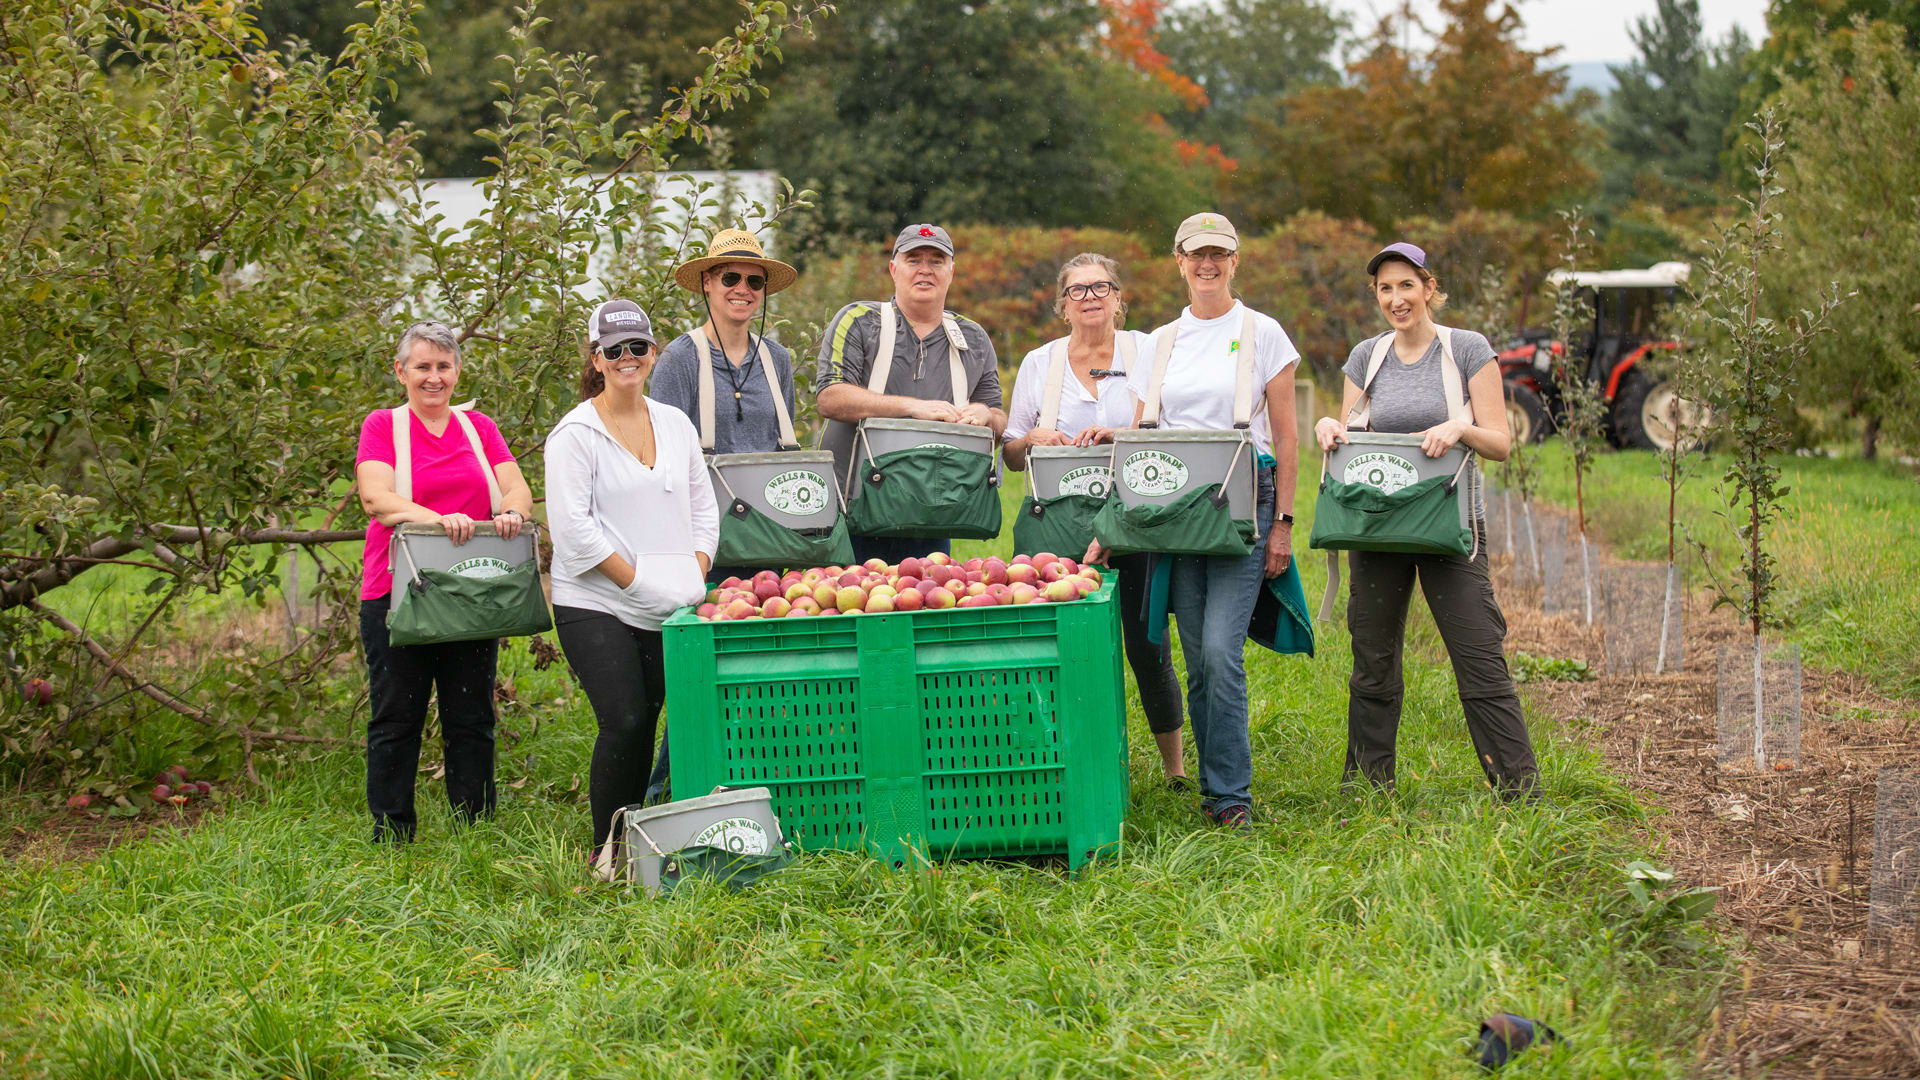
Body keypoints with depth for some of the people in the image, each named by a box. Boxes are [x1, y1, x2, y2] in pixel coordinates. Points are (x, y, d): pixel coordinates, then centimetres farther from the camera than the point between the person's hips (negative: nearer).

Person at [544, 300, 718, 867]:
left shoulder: (676, 424, 13)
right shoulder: (576, 432, -6)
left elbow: (703, 507, 16)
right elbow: (572, 526, -12)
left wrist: (693, 577, 2)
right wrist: (638, 580, -15)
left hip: (667, 609, 5)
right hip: (596, 607, -5)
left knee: (645, 722, 6)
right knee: (625, 723, -12)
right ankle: (608, 851, 0)